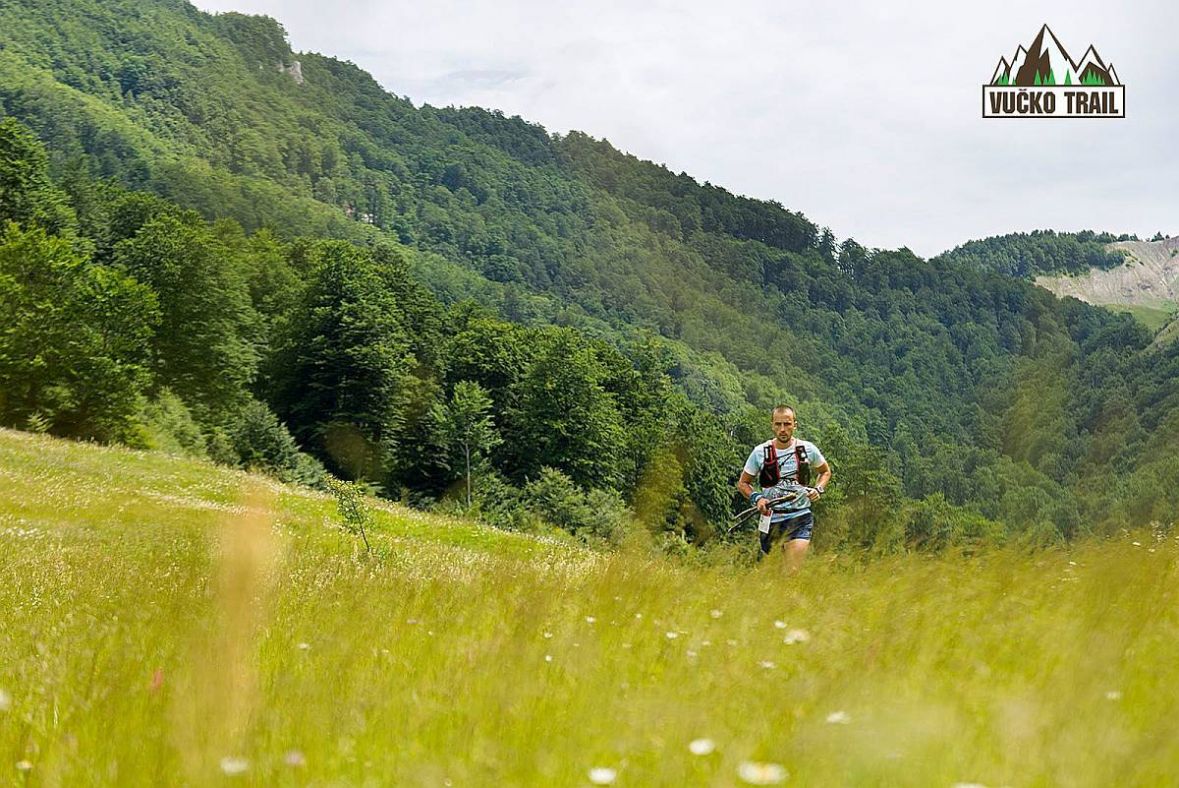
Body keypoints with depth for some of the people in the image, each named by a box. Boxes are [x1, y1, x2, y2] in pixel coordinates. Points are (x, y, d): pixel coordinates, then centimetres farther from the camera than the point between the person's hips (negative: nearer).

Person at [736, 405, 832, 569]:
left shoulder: (808, 449, 0)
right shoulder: (760, 452, -2)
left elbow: (825, 472, 19)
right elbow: (743, 483, 9)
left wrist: (818, 489, 0)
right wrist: (756, 498, -10)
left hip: (800, 518, -1)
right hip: (770, 517, 1)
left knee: (794, 572, -17)